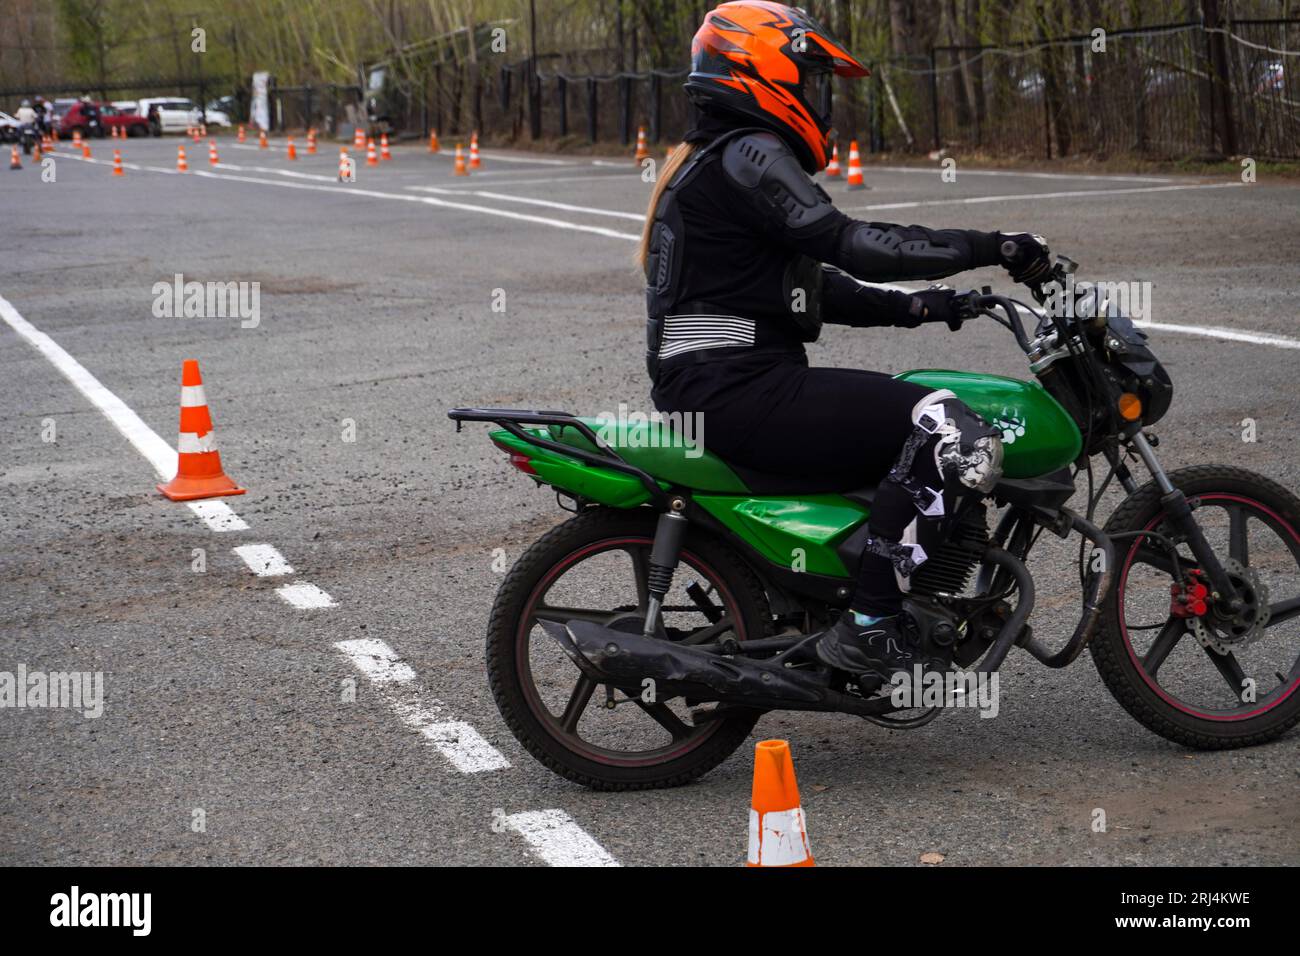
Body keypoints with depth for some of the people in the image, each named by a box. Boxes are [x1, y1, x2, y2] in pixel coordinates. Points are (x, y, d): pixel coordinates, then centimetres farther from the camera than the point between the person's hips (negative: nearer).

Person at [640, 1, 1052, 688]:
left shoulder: (708, 159, 24)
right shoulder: (747, 155, -9)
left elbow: (817, 285, 23)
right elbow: (848, 244, -21)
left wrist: (921, 307, 12)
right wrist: (991, 248, -18)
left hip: (708, 387, 11)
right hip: (739, 392, -11)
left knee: (915, 415, 23)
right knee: (953, 435, -18)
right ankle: (867, 628, -17)